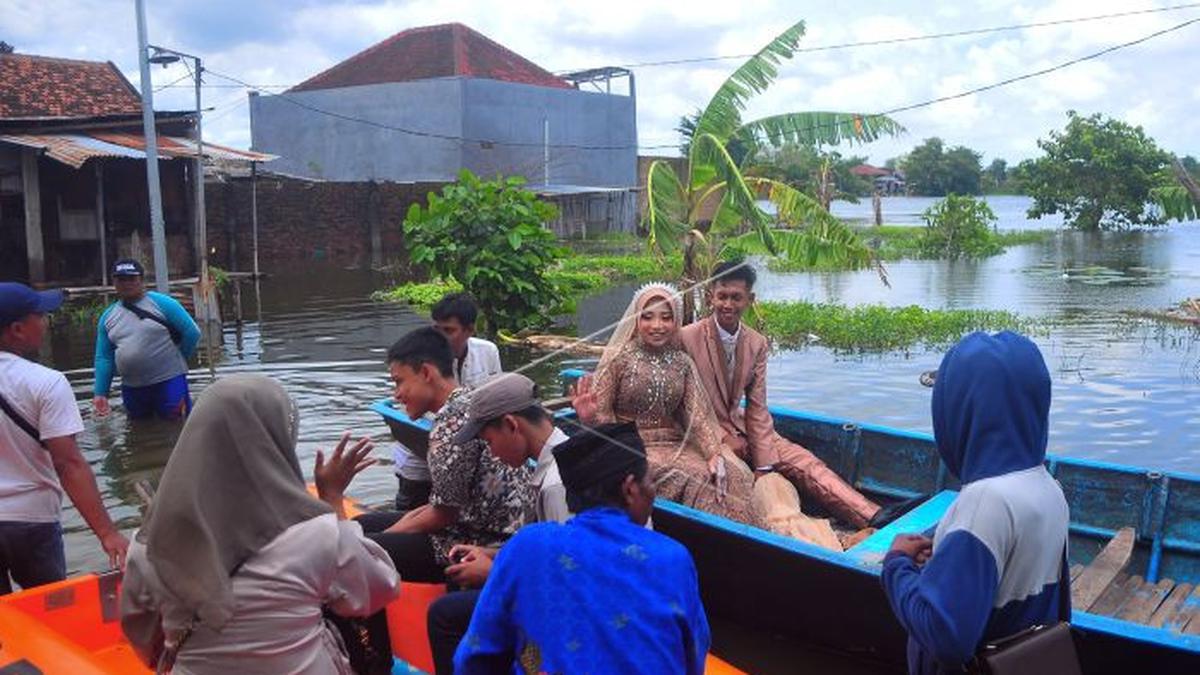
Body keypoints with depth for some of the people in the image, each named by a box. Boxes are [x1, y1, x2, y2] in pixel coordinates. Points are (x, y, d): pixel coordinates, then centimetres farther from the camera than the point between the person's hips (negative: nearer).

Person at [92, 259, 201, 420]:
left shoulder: (161, 303, -7)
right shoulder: (107, 317, 8)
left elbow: (192, 333, -5)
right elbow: (104, 358, 10)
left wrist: (176, 361, 5)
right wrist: (100, 393, 2)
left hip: (169, 381, -5)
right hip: (131, 388, 5)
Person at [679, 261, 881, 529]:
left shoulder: (757, 344, 0)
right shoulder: (687, 338, -15)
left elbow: (757, 409, -2)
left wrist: (762, 466, -12)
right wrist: (725, 442, -18)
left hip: (739, 427, 5)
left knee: (803, 462, -14)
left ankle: (875, 518, -23)